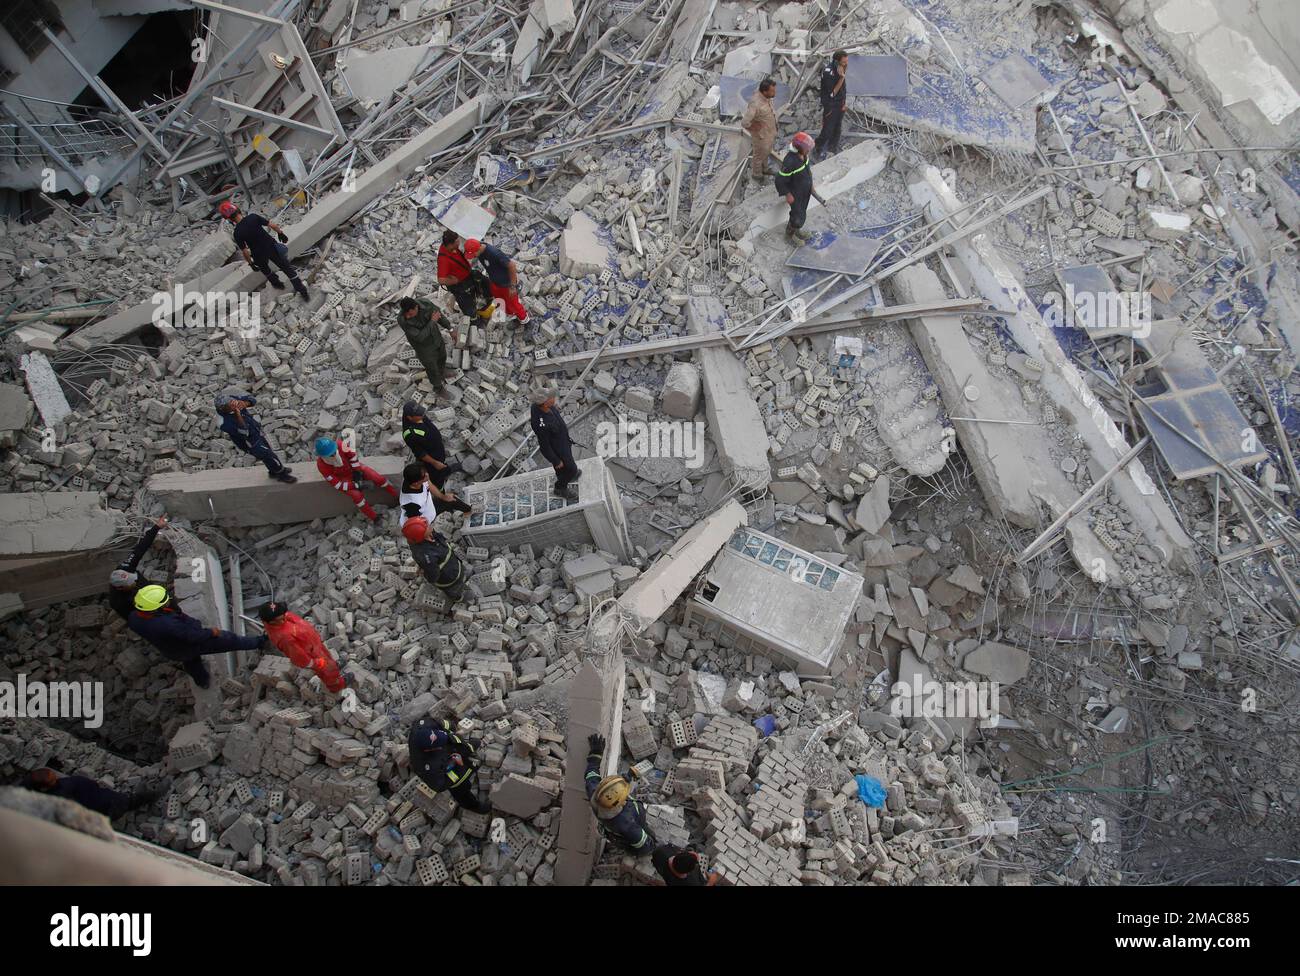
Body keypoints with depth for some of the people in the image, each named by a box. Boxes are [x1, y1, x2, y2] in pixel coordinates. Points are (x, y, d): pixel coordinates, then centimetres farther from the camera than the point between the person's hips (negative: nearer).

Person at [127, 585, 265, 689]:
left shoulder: (133, 618, -25)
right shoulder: (168, 625, -47)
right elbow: (194, 636, -32)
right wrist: (211, 632, -15)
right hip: (194, 644, -7)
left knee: (191, 663, 38)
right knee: (228, 640, 12)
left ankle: (202, 681, 65)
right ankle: (258, 643, 34)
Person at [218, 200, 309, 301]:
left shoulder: (237, 233, -22)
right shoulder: (253, 217, -17)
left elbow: (245, 252, -15)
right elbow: (272, 225, -10)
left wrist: (251, 263, 2)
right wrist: (281, 233, 9)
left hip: (259, 255, -2)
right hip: (271, 247, 2)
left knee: (264, 269, 33)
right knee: (287, 268, 16)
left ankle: (277, 283, 55)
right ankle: (302, 290, 20)